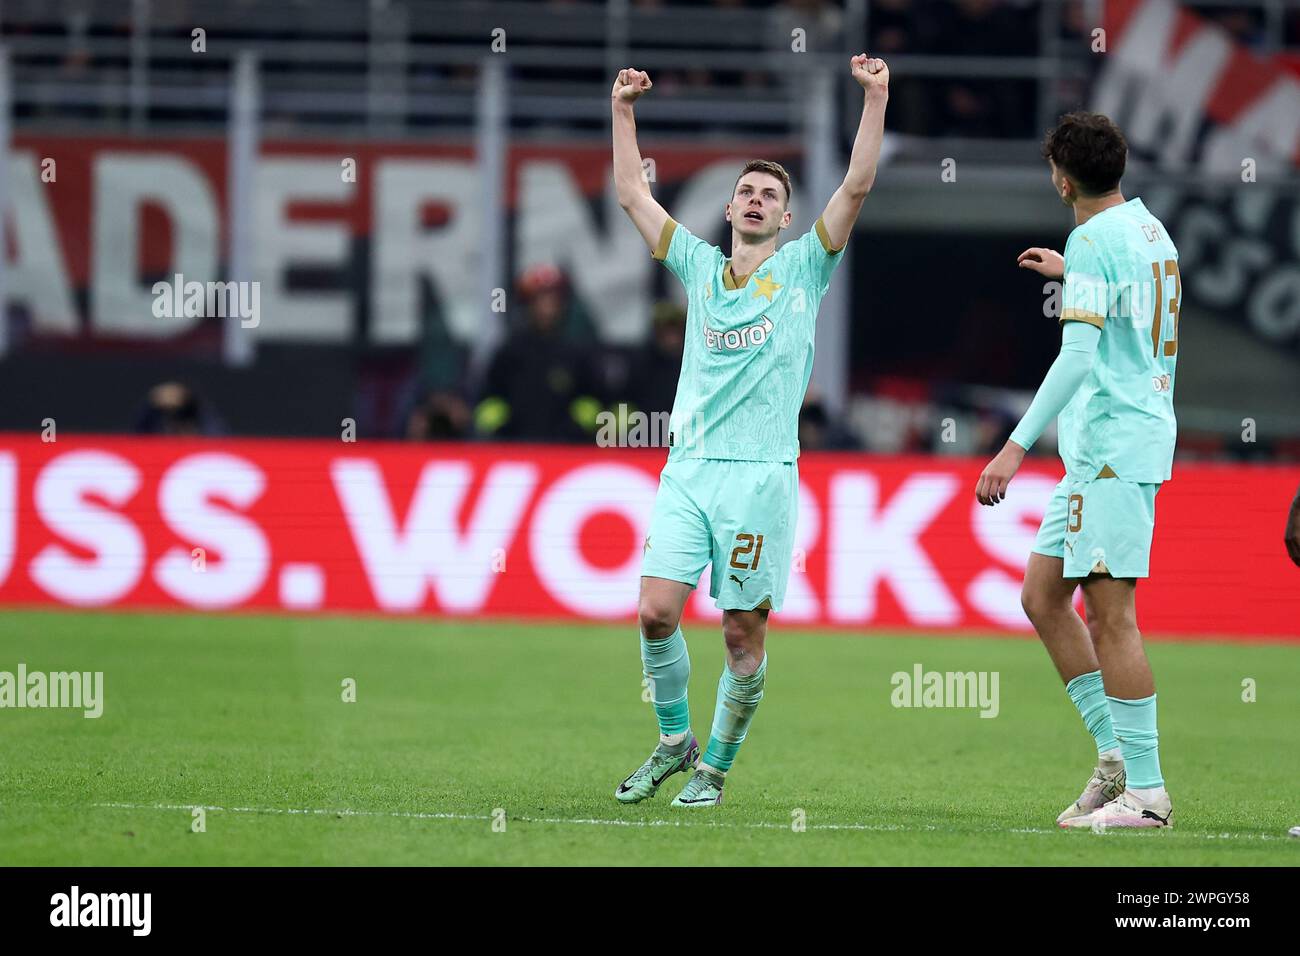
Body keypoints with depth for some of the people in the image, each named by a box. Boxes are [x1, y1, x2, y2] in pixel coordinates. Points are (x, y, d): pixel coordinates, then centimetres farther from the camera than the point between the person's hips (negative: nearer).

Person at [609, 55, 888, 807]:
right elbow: (633, 195, 21)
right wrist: (623, 112, 18)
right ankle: (675, 741, 11)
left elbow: (857, 186, -1)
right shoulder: (700, 266, 16)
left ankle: (716, 766, 12)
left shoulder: (801, 268, 7)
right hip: (687, 467, 3)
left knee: (744, 632, -2)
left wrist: (876, 98, -7)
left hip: (761, 476, -3)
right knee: (656, 610, -9)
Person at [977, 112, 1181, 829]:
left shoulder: (1095, 241, -13)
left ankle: (1145, 791, -9)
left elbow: (1078, 358, -22)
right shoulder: (1148, 229, 15)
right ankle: (1116, 752, 12)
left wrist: (1018, 445, -23)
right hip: (1104, 450, 10)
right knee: (1042, 596, 13)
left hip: (1113, 444, -10)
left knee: (1110, 614, -9)